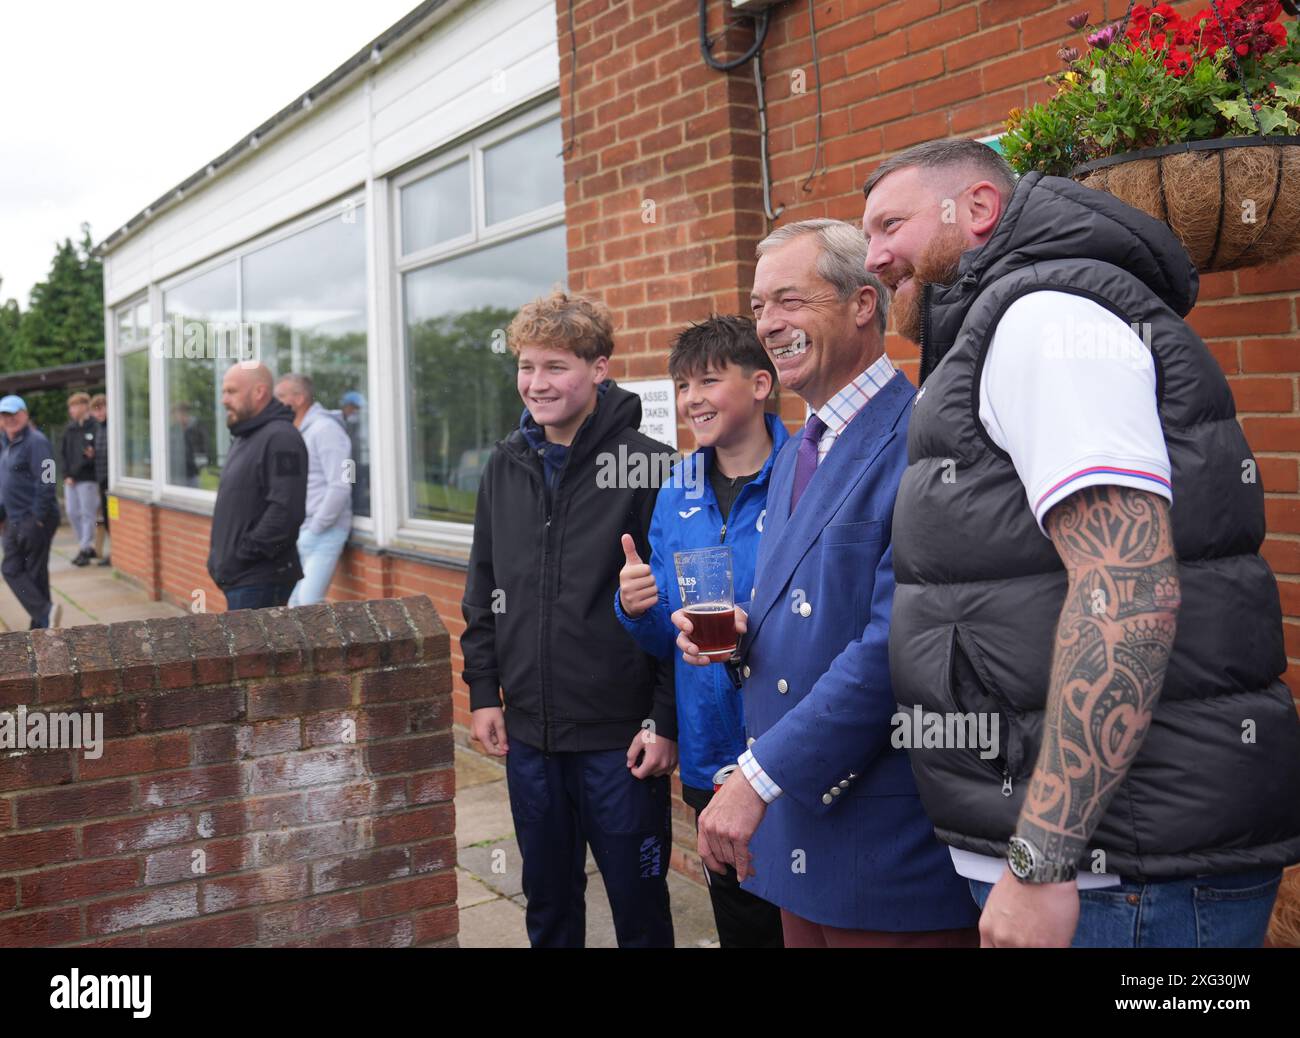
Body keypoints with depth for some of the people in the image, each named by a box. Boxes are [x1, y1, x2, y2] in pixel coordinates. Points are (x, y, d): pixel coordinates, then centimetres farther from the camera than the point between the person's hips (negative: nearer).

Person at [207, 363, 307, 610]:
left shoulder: (281, 439, -15)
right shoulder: (245, 439, 19)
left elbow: (286, 510, -25)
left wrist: (246, 552, -20)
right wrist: (221, 558, 16)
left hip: (259, 580, -10)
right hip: (237, 576, 10)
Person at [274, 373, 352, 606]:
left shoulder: (325, 428, -12)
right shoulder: (297, 433, 17)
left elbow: (340, 487, -20)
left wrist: (315, 529, -17)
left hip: (323, 534, -9)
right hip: (299, 534, 9)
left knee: (310, 601, -18)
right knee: (295, 602, 9)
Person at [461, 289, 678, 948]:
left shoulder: (646, 466, -11)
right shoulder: (506, 467, 6)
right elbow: (482, 591, 14)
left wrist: (666, 720, -13)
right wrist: (483, 691, 9)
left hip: (622, 734, -5)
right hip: (528, 731, 5)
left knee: (639, 905, 10)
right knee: (547, 900, 19)